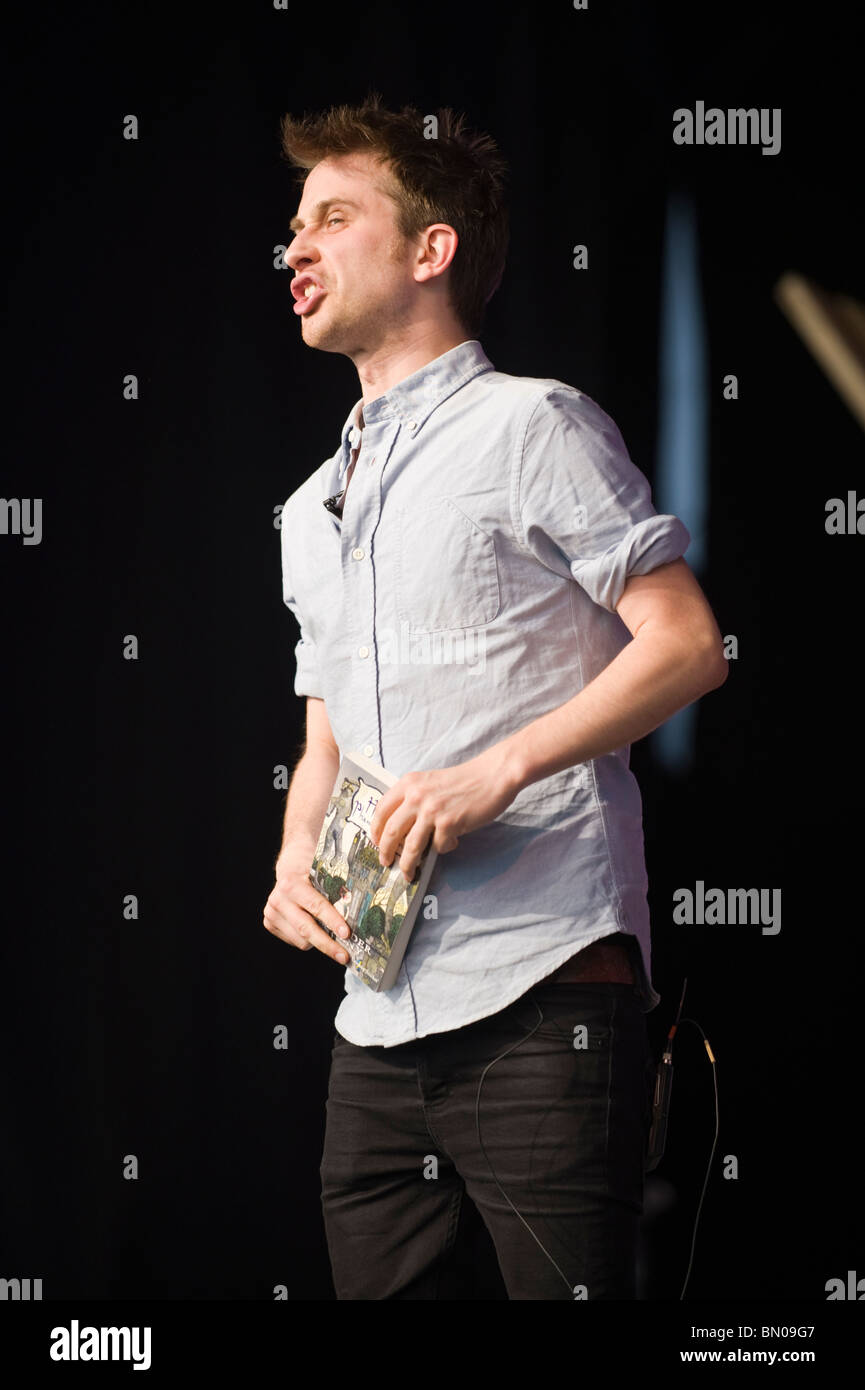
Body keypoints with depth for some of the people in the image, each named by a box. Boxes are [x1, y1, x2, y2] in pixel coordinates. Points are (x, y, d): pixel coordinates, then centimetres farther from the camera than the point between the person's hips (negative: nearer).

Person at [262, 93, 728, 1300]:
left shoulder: (530, 424, 0)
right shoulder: (311, 512, 23)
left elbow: (688, 646, -7)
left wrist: (498, 770, -16)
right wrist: (297, 864, 5)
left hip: (538, 988, -7)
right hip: (378, 1018, 7)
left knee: (567, 1288, -7)